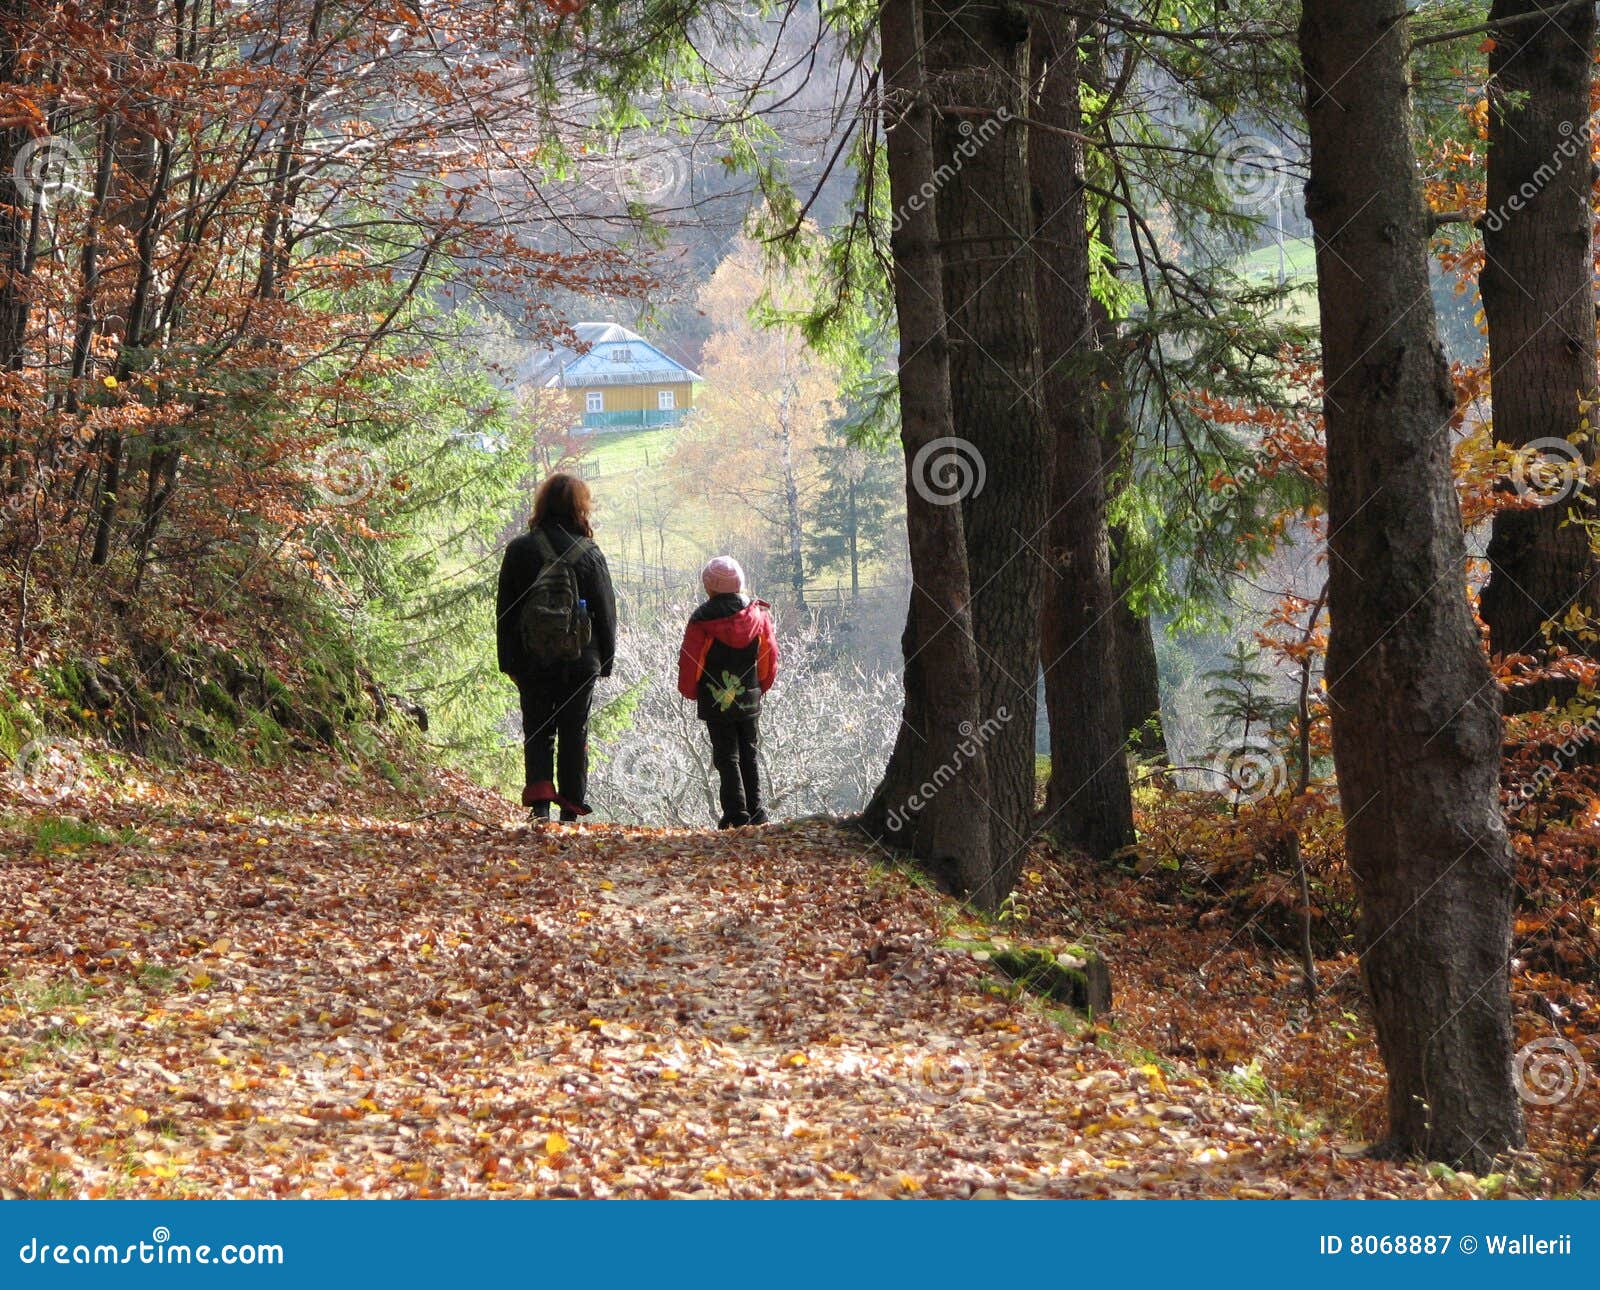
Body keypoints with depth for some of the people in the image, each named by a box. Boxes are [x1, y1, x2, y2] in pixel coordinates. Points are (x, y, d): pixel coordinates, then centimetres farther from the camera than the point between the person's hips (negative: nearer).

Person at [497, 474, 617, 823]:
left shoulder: (519, 549, -2)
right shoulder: (589, 554, -5)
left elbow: (504, 611, 1)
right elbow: (605, 612, 1)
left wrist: (508, 661, 8)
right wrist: (605, 660, 11)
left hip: (531, 662, 1)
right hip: (580, 660, -1)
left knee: (537, 731, 7)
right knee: (574, 734, 9)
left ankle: (539, 799, -12)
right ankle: (572, 805, 10)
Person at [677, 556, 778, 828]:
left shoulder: (702, 620, -11)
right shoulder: (758, 614, 0)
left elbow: (689, 661, -8)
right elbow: (771, 655, 6)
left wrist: (689, 692, 10)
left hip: (715, 701, -3)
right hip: (750, 700, 3)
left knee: (726, 757, 1)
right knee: (749, 756, 14)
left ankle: (736, 813, -4)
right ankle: (756, 811, 13)